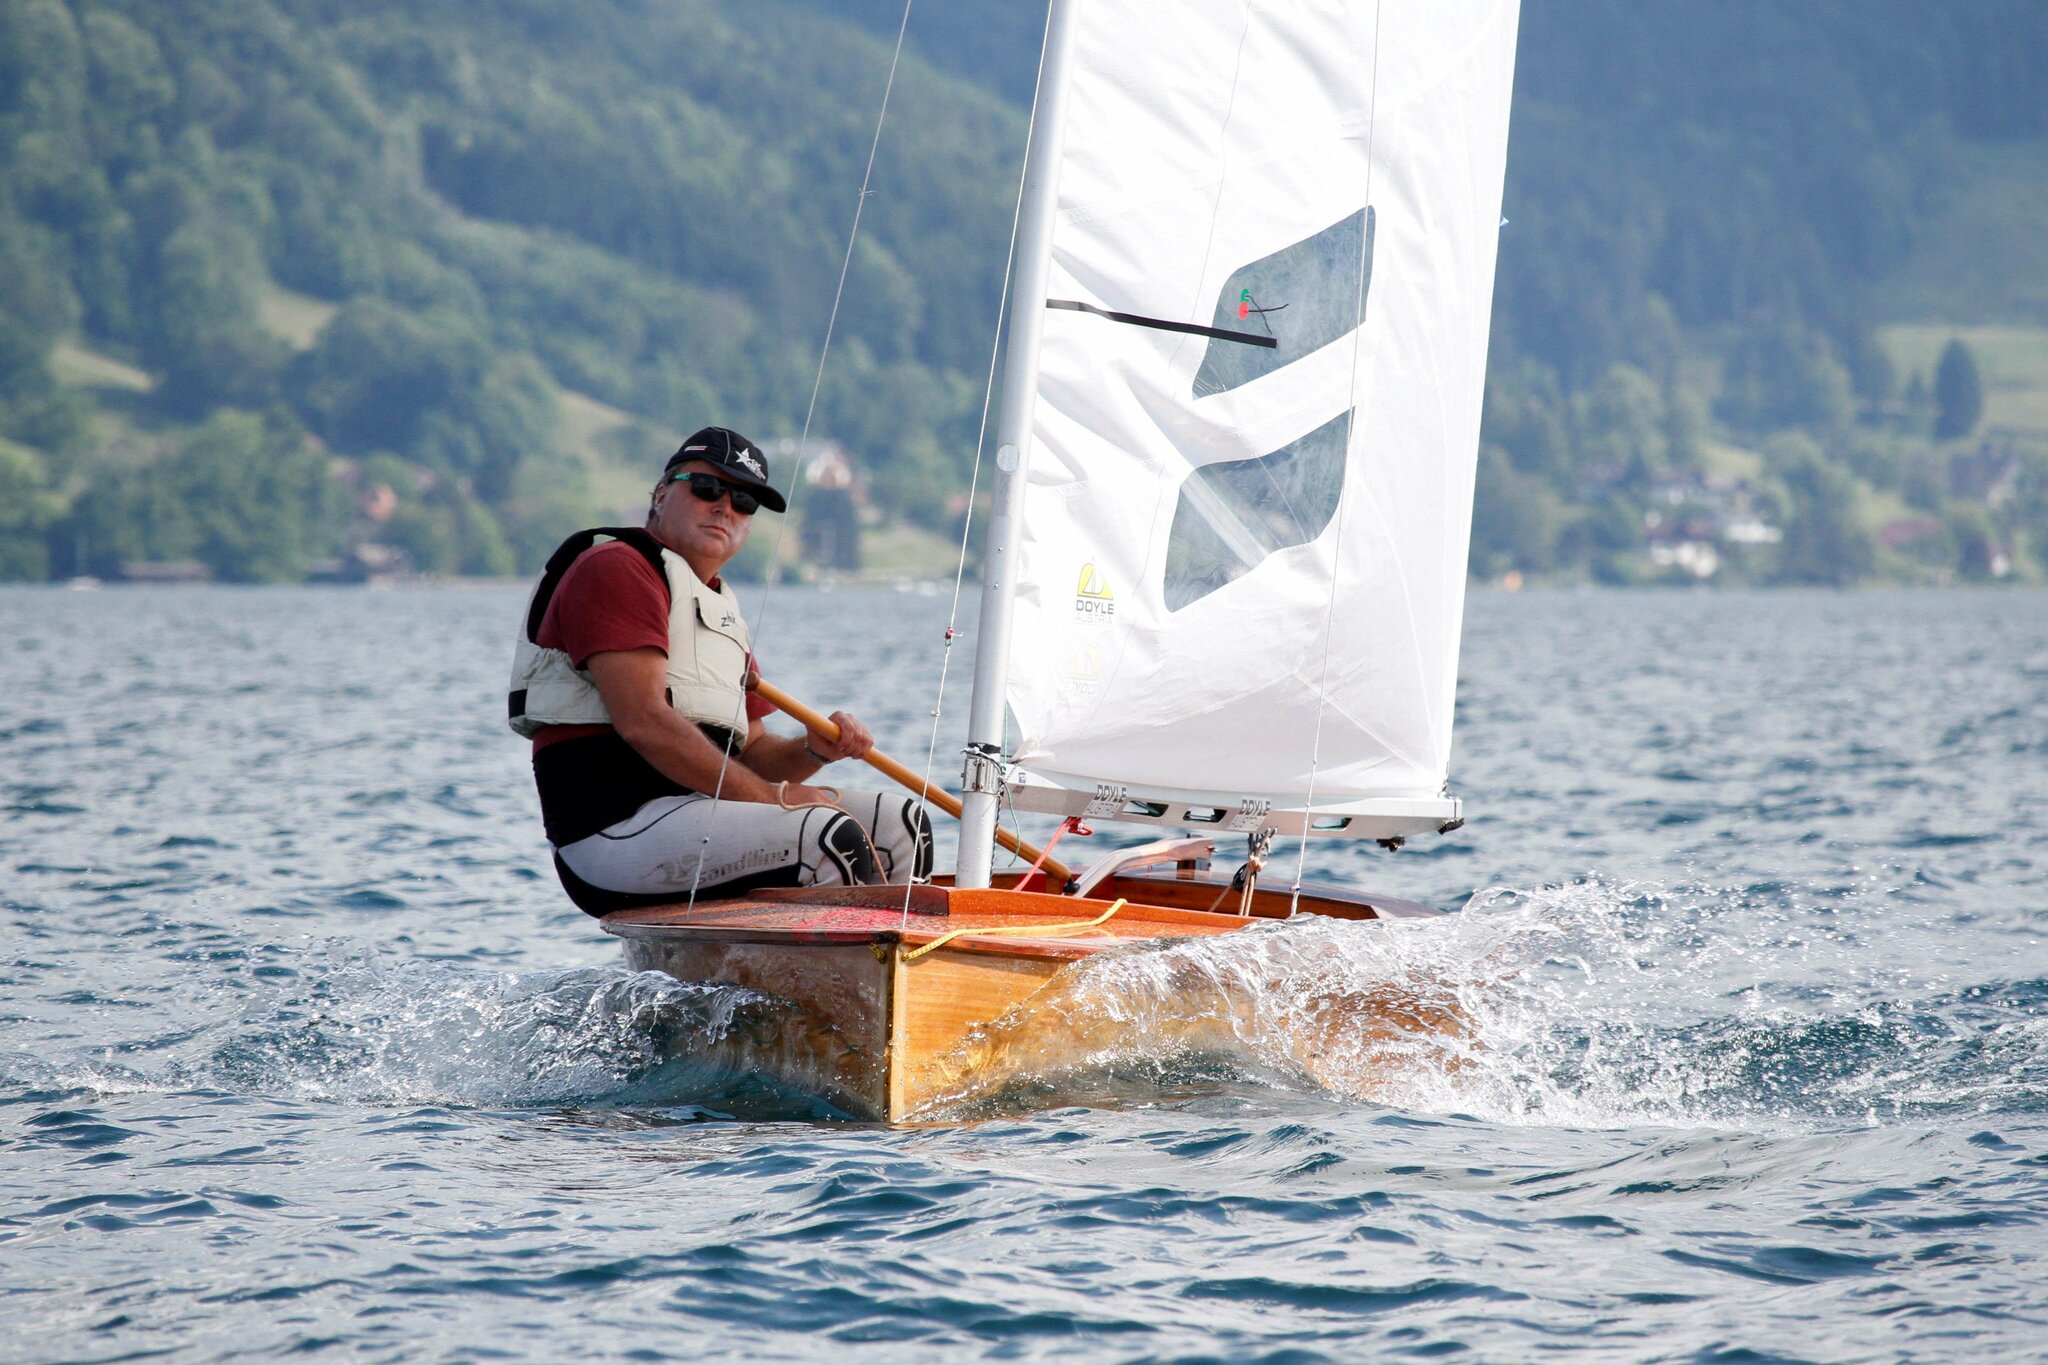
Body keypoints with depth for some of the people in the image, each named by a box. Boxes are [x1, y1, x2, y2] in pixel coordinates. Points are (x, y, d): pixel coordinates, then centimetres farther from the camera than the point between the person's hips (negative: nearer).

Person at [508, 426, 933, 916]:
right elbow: (643, 721, -17)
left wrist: (814, 751, 1)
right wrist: (772, 795, -16)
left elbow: (749, 751, 24)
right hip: (615, 825, -10)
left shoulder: (720, 608, 27)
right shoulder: (615, 567, -4)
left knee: (899, 824, 1)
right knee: (829, 835, -27)